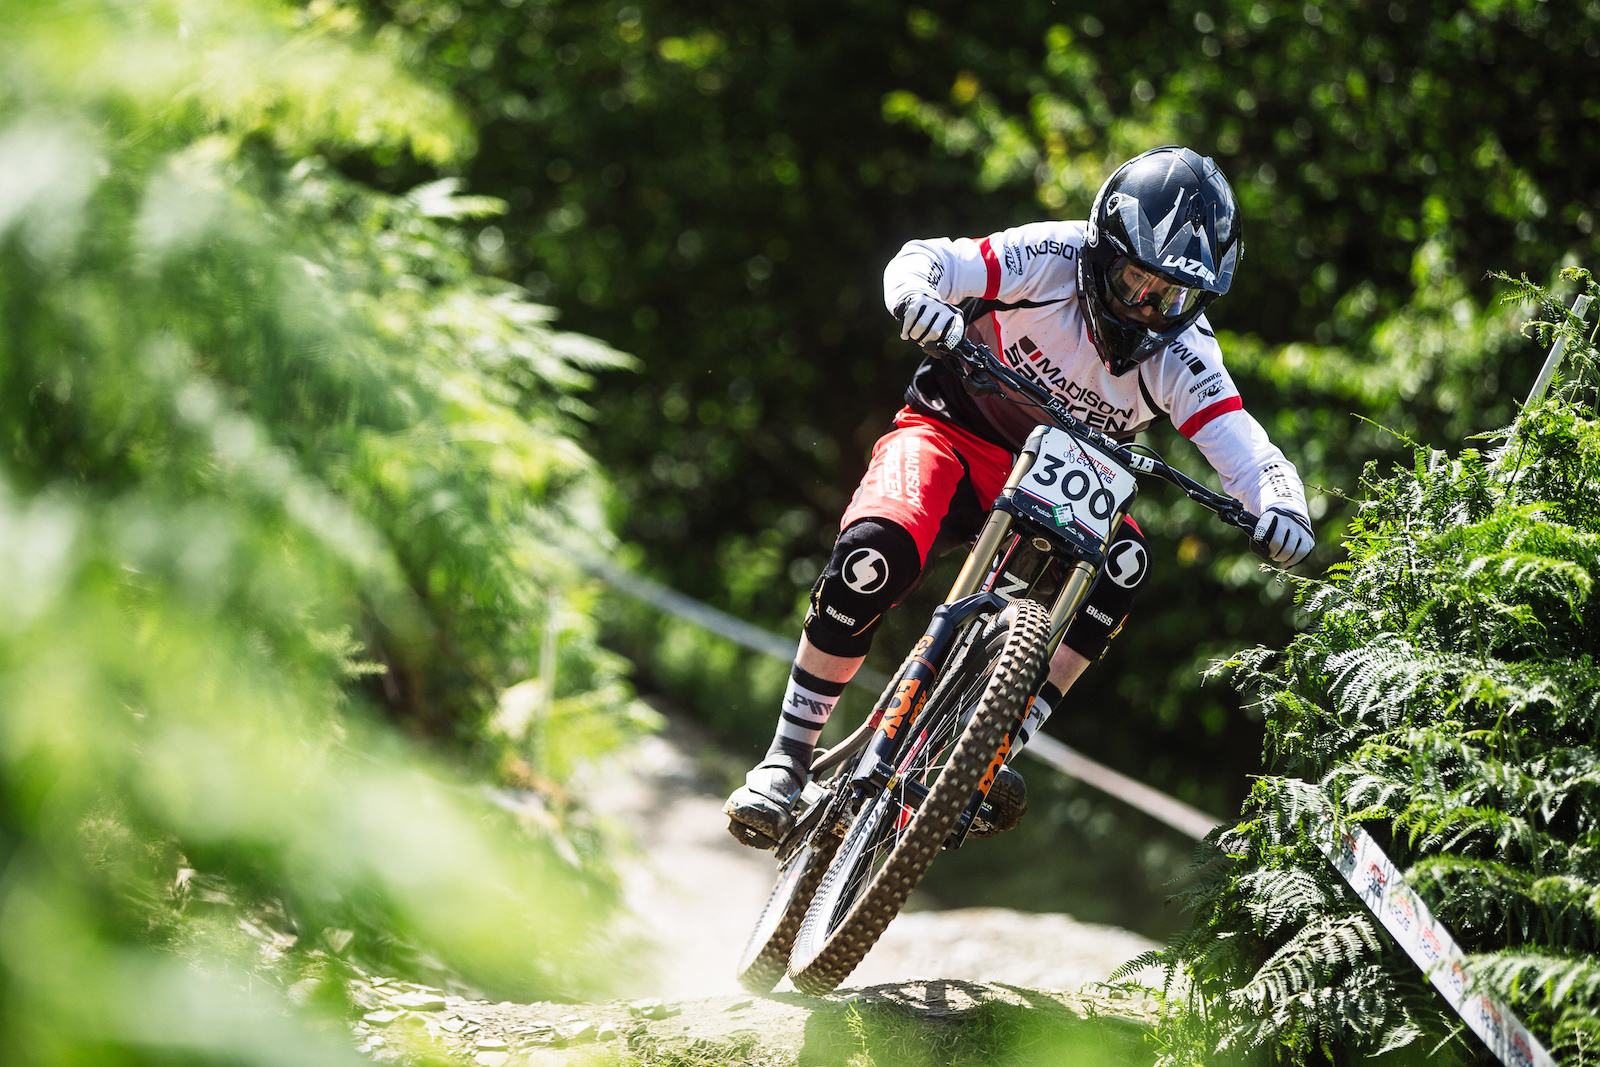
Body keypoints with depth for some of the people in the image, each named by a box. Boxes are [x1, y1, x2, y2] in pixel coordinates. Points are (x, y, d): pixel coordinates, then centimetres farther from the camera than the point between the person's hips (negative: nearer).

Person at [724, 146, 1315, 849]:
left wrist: (1282, 509, -45)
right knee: (876, 556, -32)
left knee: (1122, 560, -31)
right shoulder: (1051, 258, -20)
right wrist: (917, 297, -48)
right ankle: (788, 758, -16)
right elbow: (923, 262, -23)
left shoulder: (1183, 361, -16)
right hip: (955, 434, -2)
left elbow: (1252, 460, -22)